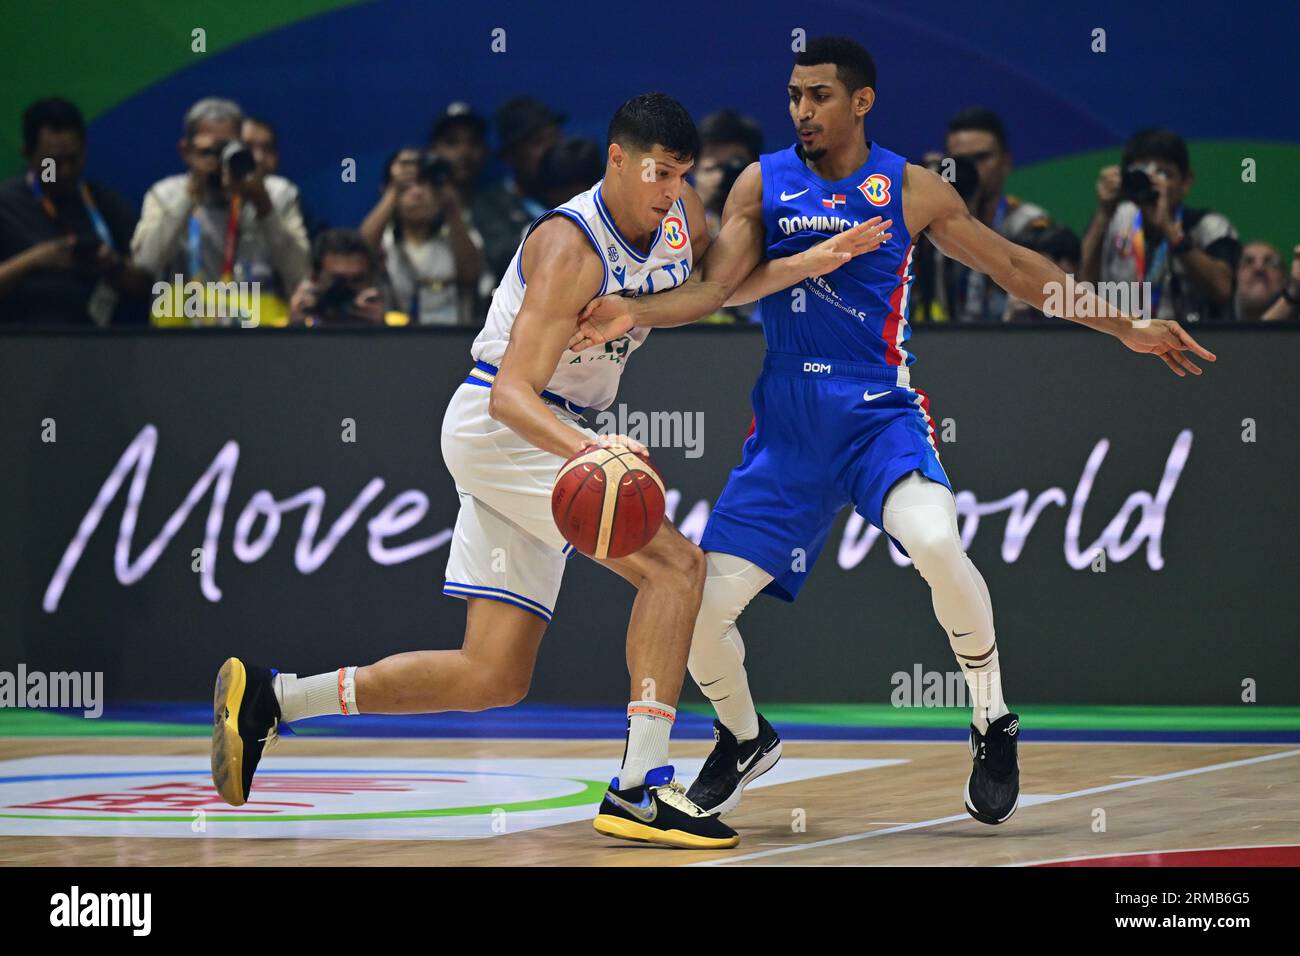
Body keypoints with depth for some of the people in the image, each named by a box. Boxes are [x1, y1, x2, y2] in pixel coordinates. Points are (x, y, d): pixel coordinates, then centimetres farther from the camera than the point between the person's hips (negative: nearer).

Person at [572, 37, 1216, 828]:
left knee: (936, 542, -33)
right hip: (787, 429, 2)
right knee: (698, 612, -5)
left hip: (879, 413, -2)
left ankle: (994, 725, -11)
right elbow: (714, 288, -4)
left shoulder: (910, 190, 1)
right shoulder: (763, 184, 4)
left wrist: (1126, 328, 6)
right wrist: (636, 314, -23)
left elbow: (1014, 268, 8)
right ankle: (746, 740, 28)